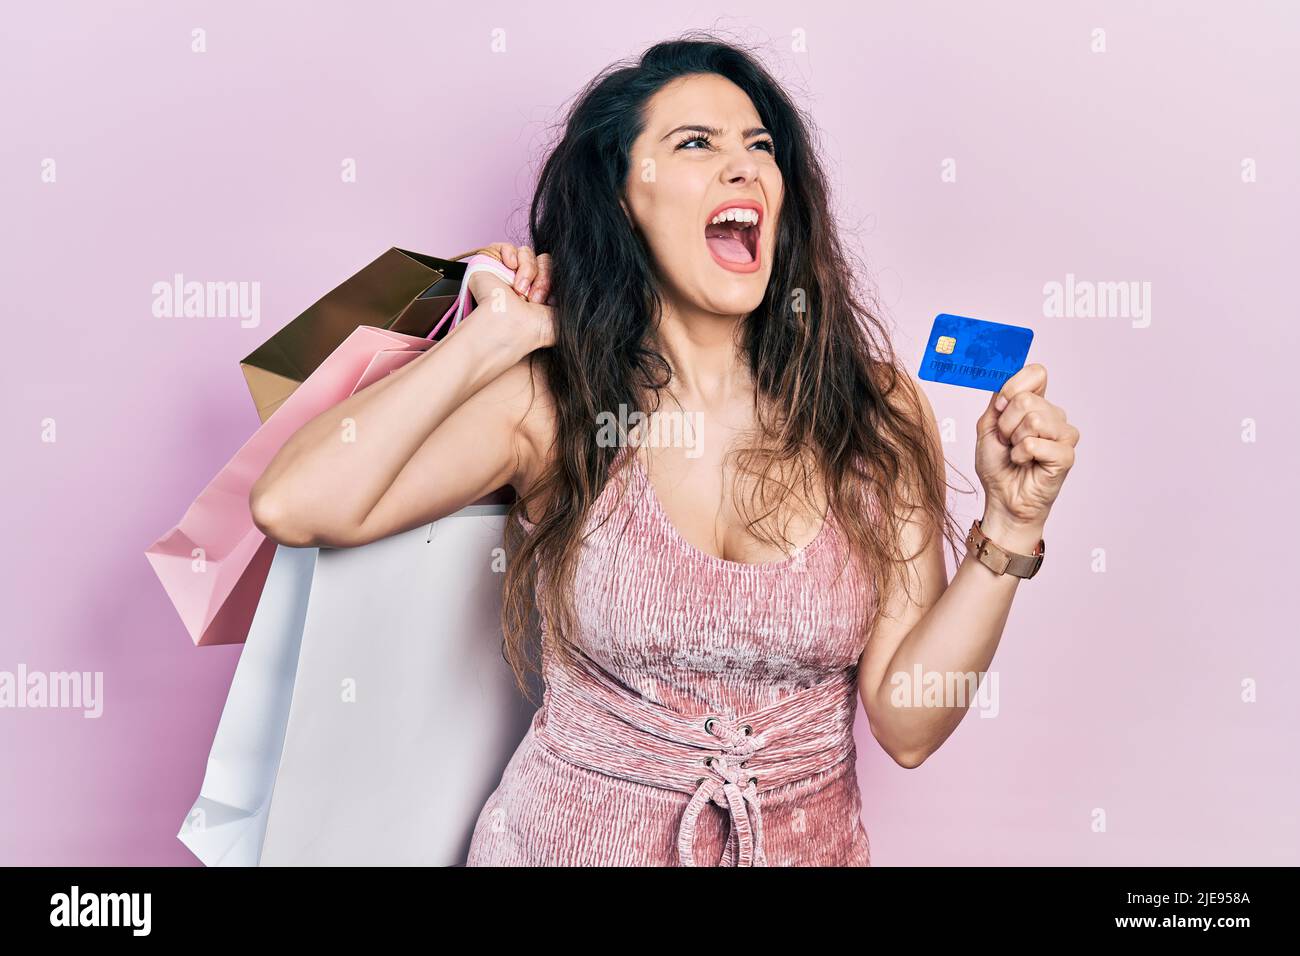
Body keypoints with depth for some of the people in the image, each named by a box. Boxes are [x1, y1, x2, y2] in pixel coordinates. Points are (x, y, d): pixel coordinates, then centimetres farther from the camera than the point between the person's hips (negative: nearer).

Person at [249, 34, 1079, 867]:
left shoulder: (876, 410, -9)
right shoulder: (549, 401, -11)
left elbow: (906, 723, -10)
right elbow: (294, 506, -25)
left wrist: (1012, 521, -21)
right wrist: (493, 337, -17)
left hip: (810, 844, 1)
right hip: (569, 838, -1)